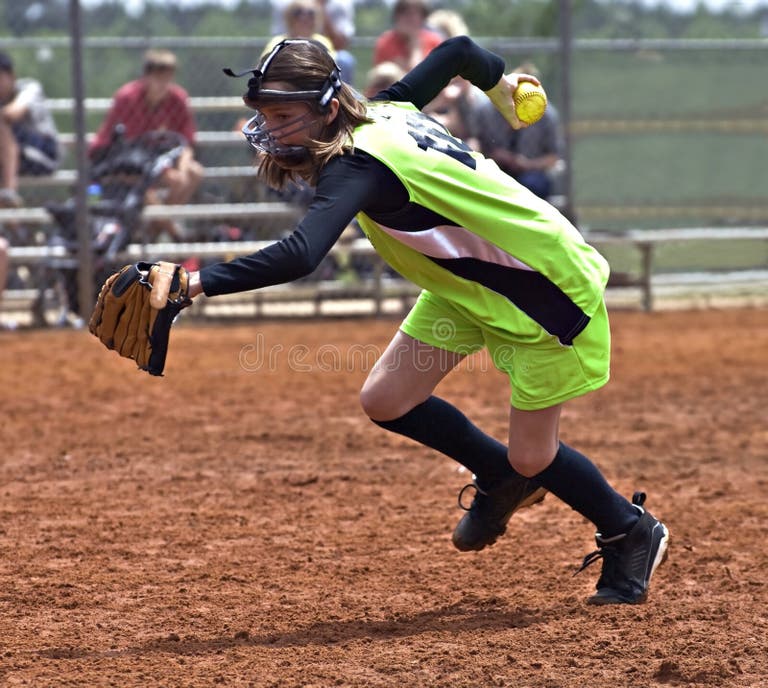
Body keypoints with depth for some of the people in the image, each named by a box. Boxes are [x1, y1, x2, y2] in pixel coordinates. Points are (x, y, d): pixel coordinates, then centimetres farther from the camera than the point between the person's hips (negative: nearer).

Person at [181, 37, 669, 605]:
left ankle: (633, 534, 28)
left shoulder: (358, 164, -32)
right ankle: (502, 480, 28)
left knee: (531, 456, 0)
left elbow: (300, 255, -49)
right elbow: (457, 50, 8)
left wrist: (198, 281, -54)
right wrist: (500, 84, 29)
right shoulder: (383, 111, -8)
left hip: (550, 289, -9)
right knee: (386, 401, 3)